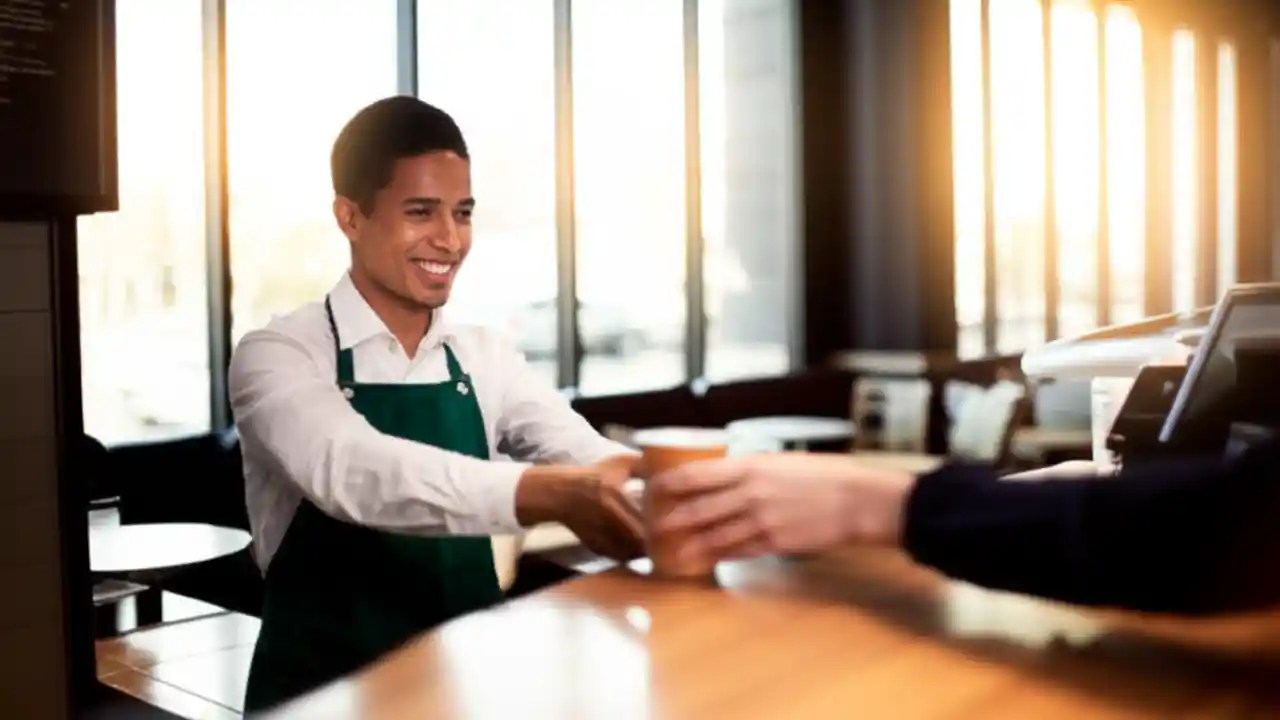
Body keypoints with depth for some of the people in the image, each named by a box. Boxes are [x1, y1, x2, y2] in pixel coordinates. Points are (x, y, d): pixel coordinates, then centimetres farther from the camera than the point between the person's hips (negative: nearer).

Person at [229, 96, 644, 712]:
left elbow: (590, 462, -7)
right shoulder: (278, 356, -10)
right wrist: (553, 495, -43)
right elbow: (351, 471, -29)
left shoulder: (484, 359, 5)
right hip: (324, 688, -4)